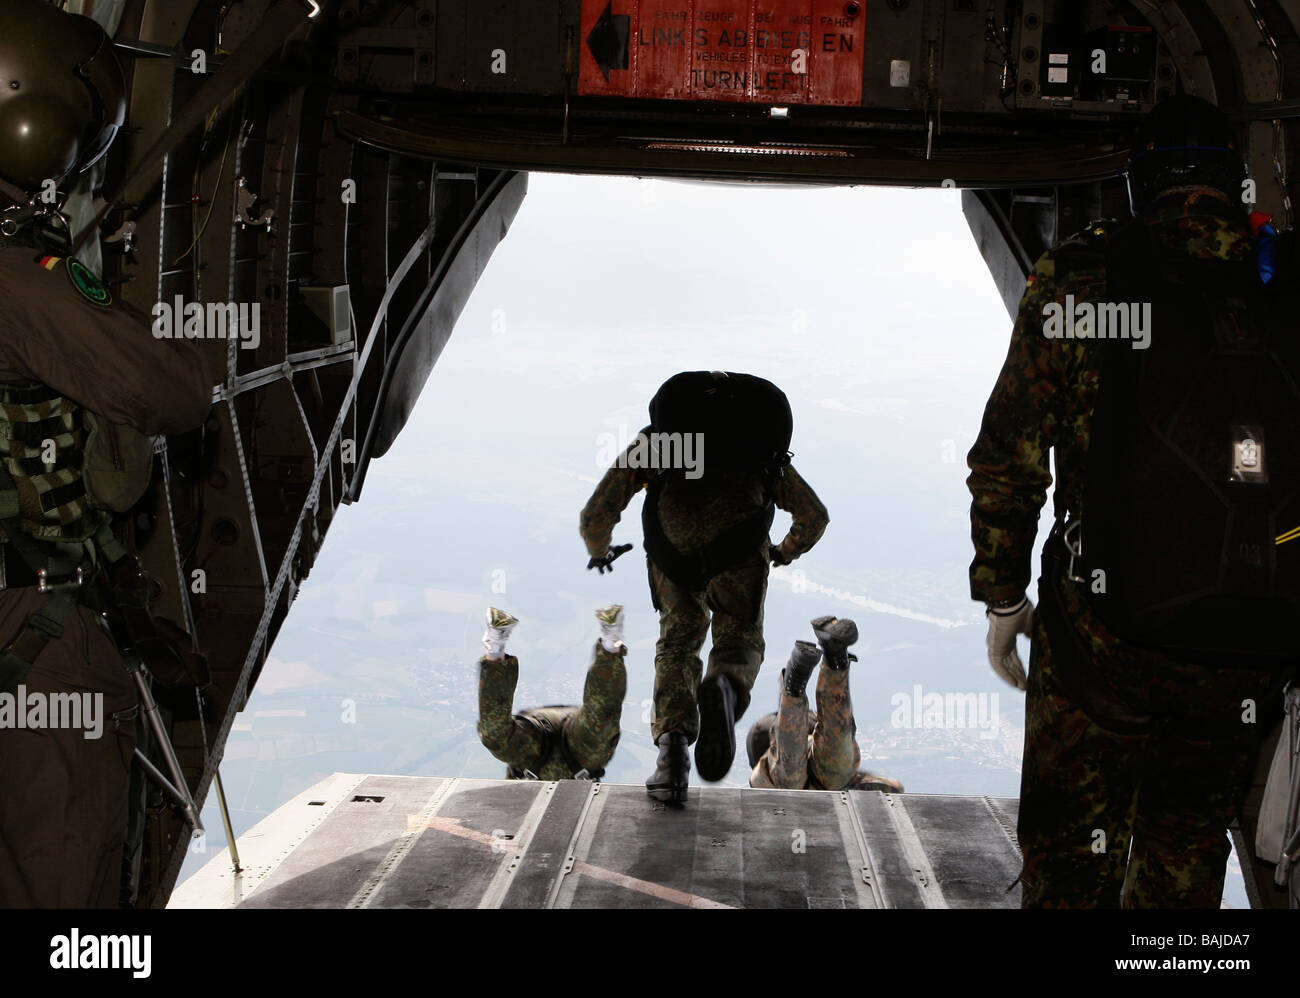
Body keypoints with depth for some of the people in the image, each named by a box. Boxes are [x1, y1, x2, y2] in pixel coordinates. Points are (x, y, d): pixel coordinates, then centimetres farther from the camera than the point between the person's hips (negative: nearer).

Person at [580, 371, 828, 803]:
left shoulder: (651, 441, 30)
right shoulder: (765, 457, 35)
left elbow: (596, 515, 24)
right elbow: (814, 516, 37)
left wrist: (598, 552, 45)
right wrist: (787, 551, 57)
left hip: (673, 541, 0)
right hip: (741, 534, 0)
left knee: (677, 642, 19)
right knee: (739, 641, 18)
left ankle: (672, 747, -2)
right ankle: (723, 691, -18)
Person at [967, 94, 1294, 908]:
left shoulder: (1081, 277, -3)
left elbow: (1009, 455, -4)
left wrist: (1002, 596, 5)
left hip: (1104, 634, -2)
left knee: (1067, 849, 12)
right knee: (1186, 857, 19)